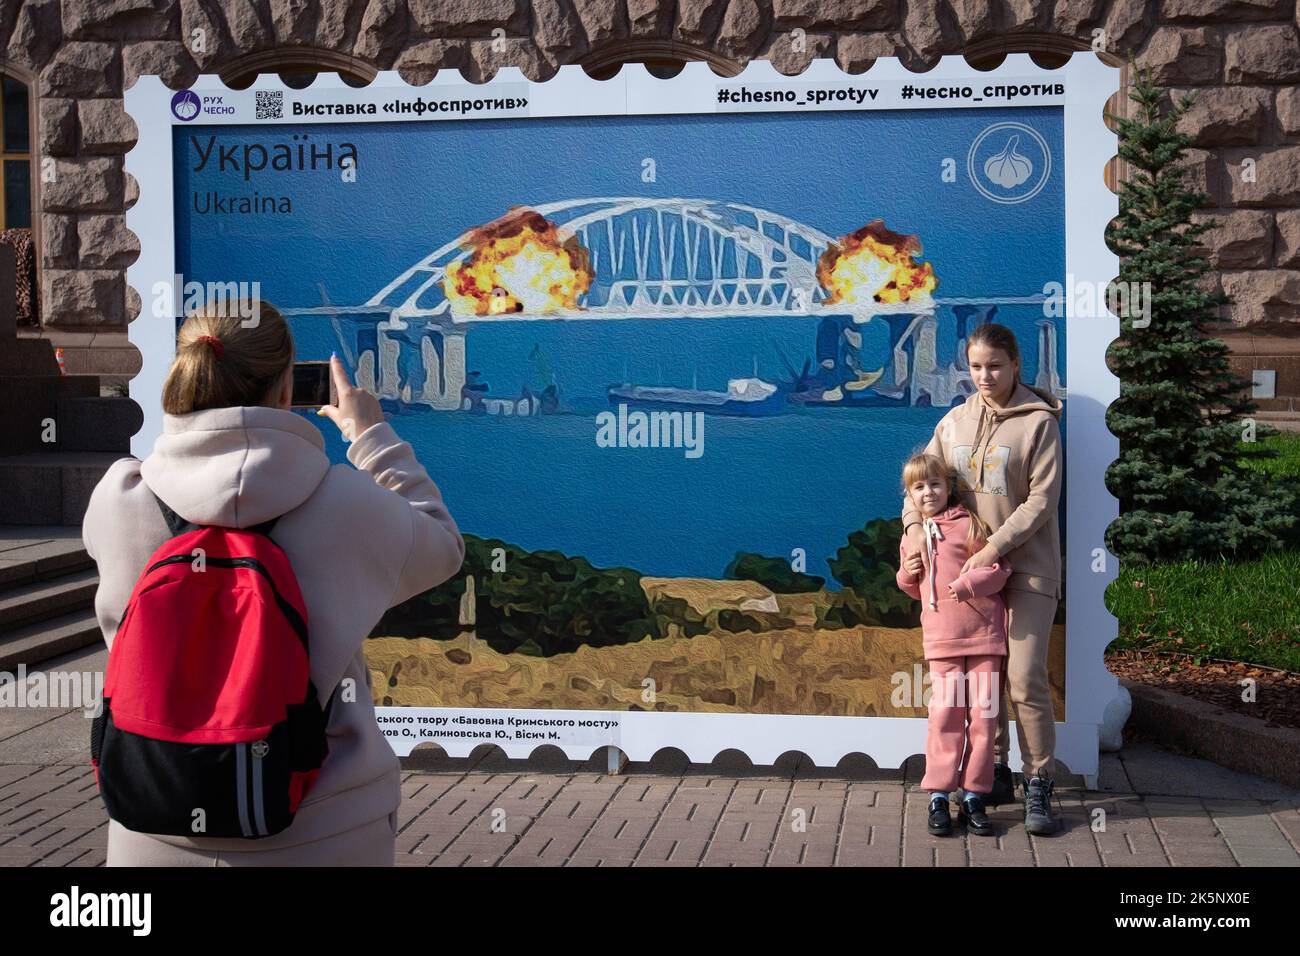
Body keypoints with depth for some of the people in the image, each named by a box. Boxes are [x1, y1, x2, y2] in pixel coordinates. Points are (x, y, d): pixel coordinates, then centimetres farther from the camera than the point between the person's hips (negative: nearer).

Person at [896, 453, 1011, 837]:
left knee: (983, 713, -1)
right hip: (941, 638, 2)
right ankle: (938, 797, 1)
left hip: (984, 632, -2)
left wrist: (968, 583, -18)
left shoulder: (969, 524, 0)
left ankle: (973, 797, 7)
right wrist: (906, 575, 4)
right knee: (945, 714, -5)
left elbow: (1000, 569, -4)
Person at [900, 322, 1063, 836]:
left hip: (1027, 568, -5)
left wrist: (994, 549, -18)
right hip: (970, 568, 5)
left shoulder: (1039, 422, -7)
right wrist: (914, 525, -4)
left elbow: (1041, 500, -12)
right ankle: (996, 773, 25)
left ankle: (1038, 786, 2)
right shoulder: (955, 421, 9)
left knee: (1025, 679, -10)